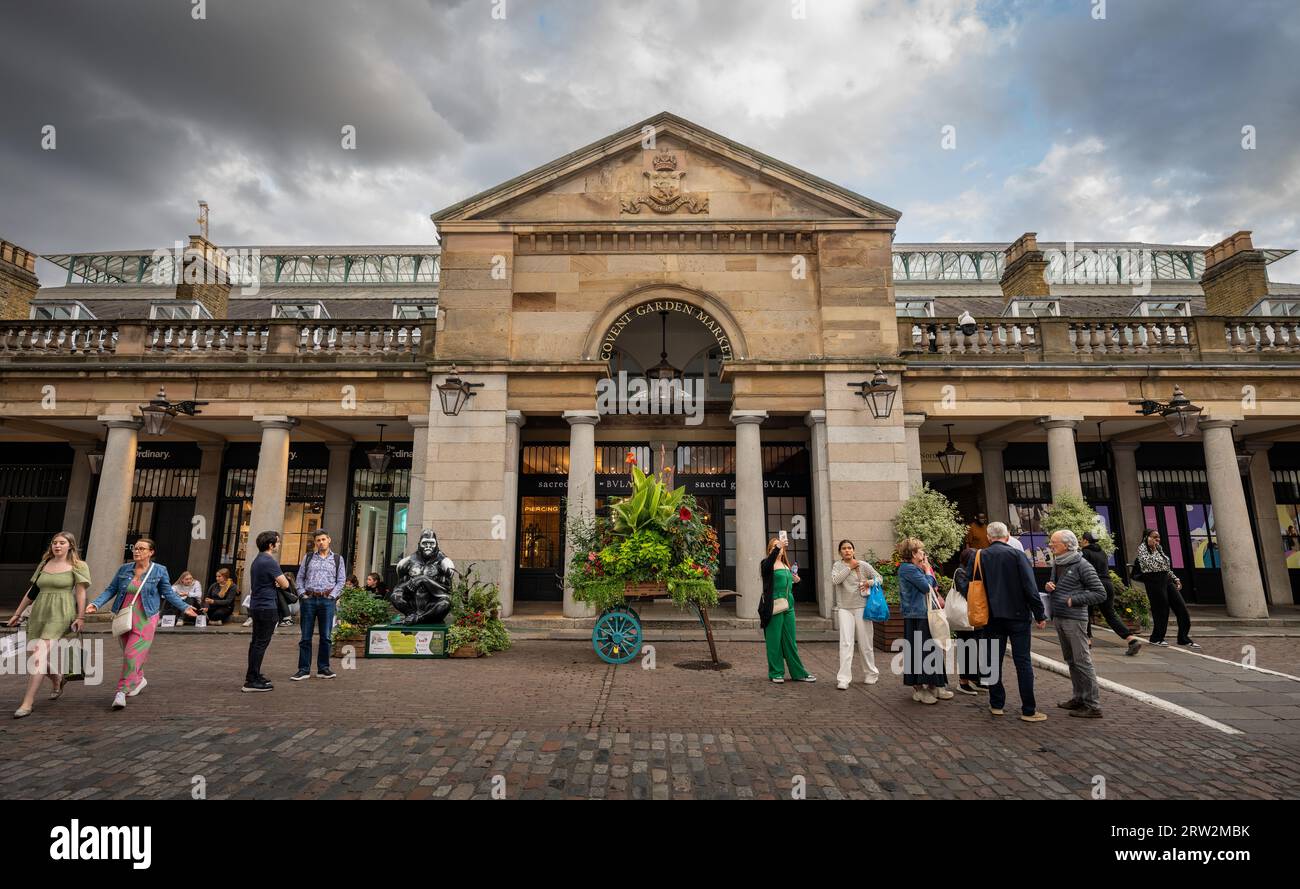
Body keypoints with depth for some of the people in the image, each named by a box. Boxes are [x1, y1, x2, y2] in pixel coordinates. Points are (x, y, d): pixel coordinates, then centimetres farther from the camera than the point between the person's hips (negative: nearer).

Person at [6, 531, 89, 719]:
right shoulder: (43, 565, 15)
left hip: (61, 615, -6)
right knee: (38, 658, 10)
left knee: (39, 656, -16)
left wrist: (80, 617, -12)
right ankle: (57, 681, 39)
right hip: (39, 613, 6)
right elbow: (31, 591, 21)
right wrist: (17, 613, 18)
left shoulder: (77, 566, -1)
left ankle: (27, 703, -14)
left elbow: (81, 592, -5)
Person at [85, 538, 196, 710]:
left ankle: (122, 691, -5)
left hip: (145, 619, -4)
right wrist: (96, 604, -7)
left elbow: (169, 593, 2)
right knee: (127, 653, 14)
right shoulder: (124, 569, 5)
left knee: (133, 653, -12)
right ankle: (139, 679, 36)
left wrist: (184, 607, -5)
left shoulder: (159, 571, -3)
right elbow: (111, 590, 9)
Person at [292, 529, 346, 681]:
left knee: (325, 637, 3)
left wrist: (332, 595, -6)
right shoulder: (308, 557, 10)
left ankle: (323, 669, 12)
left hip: (327, 600, -1)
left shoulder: (337, 559, 8)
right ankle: (304, 669, 11)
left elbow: (341, 580, 5)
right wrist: (302, 594, -1)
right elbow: (300, 577, 10)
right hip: (308, 600, 1)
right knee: (305, 637, 3)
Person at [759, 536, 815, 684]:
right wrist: (777, 548, -43)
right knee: (774, 640, -1)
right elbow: (769, 563, -30)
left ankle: (798, 673, 18)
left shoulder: (786, 566, 17)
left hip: (788, 606, 6)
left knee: (790, 641, 11)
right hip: (774, 606, -6)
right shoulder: (767, 564, -4)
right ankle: (776, 673, 9)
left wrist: (794, 581, 5)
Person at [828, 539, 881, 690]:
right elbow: (835, 580, -13)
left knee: (865, 642, 9)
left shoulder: (863, 565, 2)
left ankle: (872, 673, 29)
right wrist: (850, 567, -13)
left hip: (861, 606, 0)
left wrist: (869, 582, -12)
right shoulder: (837, 566, 4)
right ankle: (843, 678, -7)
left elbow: (879, 578, 8)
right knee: (845, 643, -8)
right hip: (844, 608, 0)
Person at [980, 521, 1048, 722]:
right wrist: (1039, 615, -5)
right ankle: (1028, 710, 6)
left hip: (992, 617, 2)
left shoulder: (979, 557, 0)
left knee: (994, 660, 10)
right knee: (1023, 661, 3)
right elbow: (1030, 587, -11)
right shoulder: (1016, 554, -8)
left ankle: (996, 704, 16)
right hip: (1017, 615, -2)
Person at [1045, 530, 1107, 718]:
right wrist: (1049, 587, 3)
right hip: (1058, 618, 8)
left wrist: (1073, 600, -15)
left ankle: (1093, 706, 2)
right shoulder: (1056, 564, 12)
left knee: (1082, 661, -4)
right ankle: (1079, 698, 24)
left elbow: (1100, 594, -10)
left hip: (1074, 619, -8)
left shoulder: (1082, 565, -10)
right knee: (1071, 660, 14)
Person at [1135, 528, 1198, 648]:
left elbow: (1166, 566, 22)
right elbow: (1148, 564, -22)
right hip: (1154, 581, -8)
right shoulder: (1142, 548, -8)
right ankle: (1156, 638, 14)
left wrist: (1175, 579, 17)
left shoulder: (1158, 548, 15)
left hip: (1167, 580, 8)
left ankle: (1183, 638, 14)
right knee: (1161, 610, -3)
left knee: (1181, 607, 5)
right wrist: (1152, 547, -19)